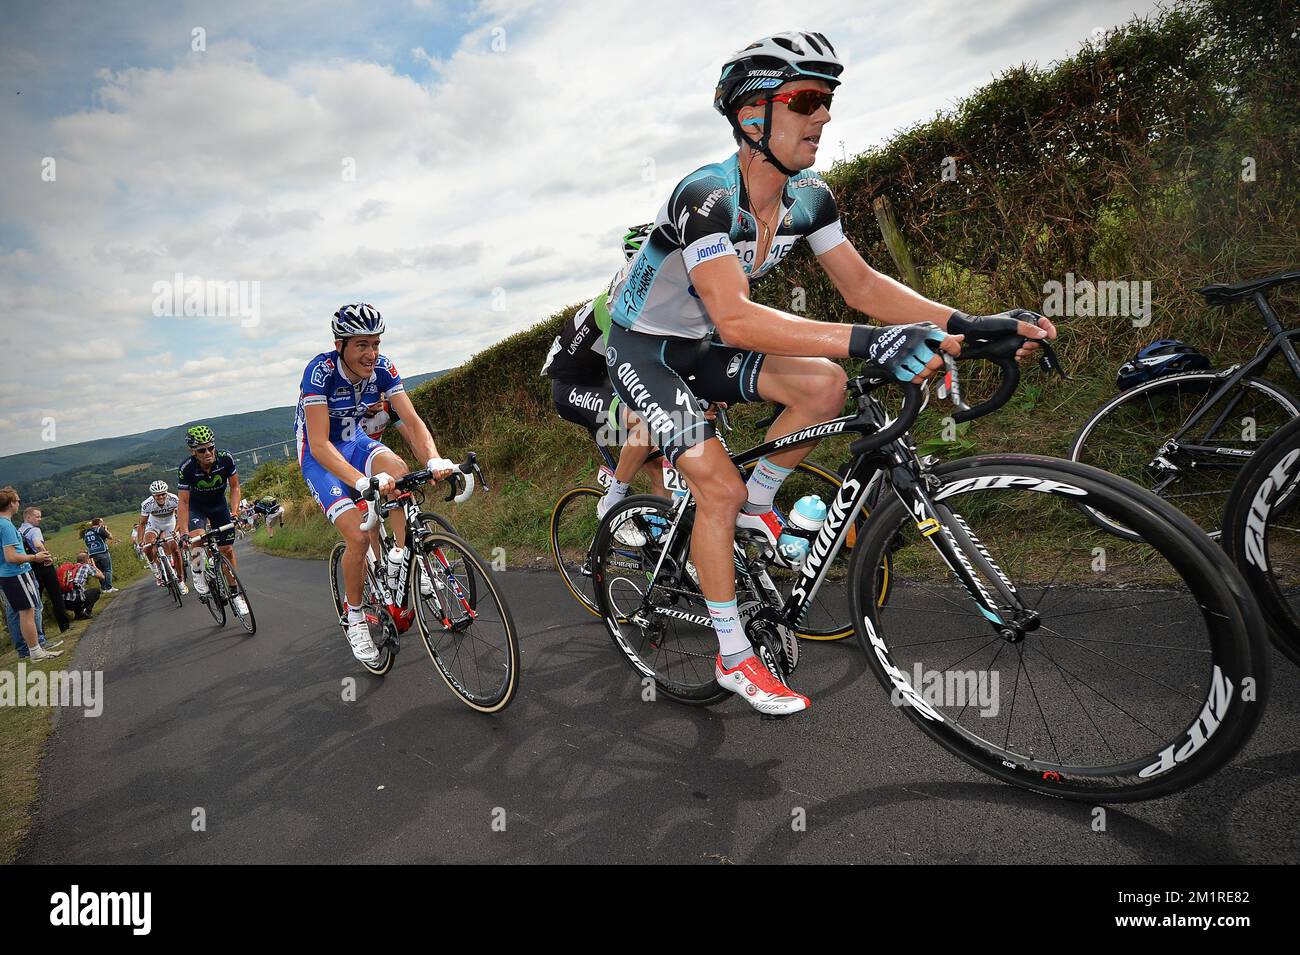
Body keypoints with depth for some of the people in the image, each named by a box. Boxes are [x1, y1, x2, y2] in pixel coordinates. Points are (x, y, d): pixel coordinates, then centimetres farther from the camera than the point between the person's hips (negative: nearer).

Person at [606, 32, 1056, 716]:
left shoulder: (809, 197, -6)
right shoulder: (706, 196, -30)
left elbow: (861, 283, -5)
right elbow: (734, 316, -42)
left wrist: (969, 324, -18)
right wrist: (862, 340, -51)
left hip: (697, 348, 6)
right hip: (642, 349, -6)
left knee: (824, 384, -17)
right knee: (720, 487, -16)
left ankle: (756, 506, 6)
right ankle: (733, 659, 1)